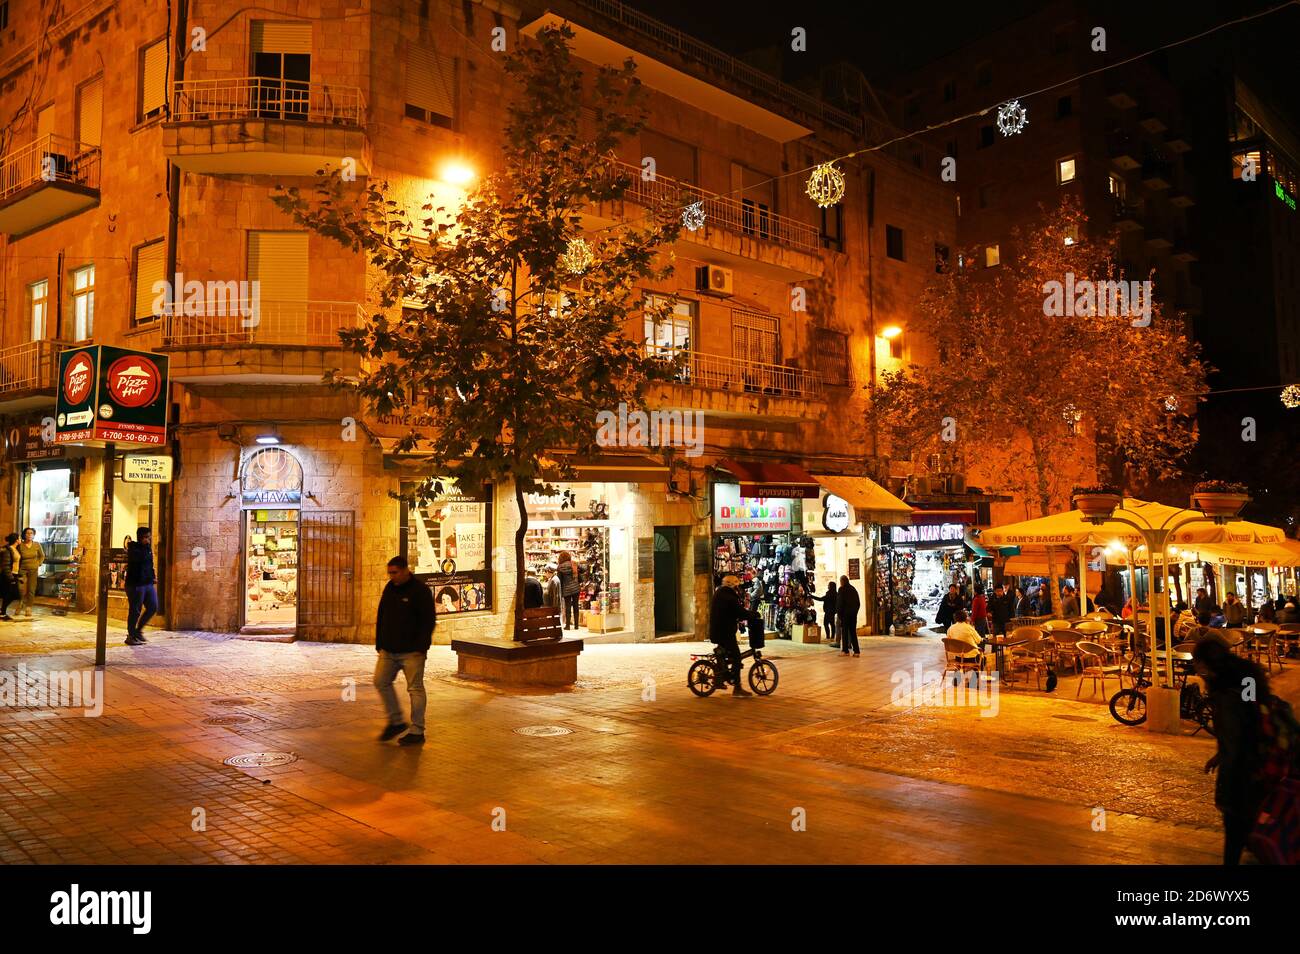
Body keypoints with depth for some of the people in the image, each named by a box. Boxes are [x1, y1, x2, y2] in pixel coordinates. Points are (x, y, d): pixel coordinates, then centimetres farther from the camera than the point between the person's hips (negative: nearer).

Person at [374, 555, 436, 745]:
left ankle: (417, 731, 6)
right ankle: (396, 722, 21)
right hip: (389, 650, 7)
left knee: (415, 688, -2)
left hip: (411, 651, -7)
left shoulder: (420, 591, -10)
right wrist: (379, 644, 12)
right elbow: (381, 618, 17)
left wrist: (420, 648, -18)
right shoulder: (389, 589, 11)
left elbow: (429, 621, -13)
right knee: (381, 681, 6)